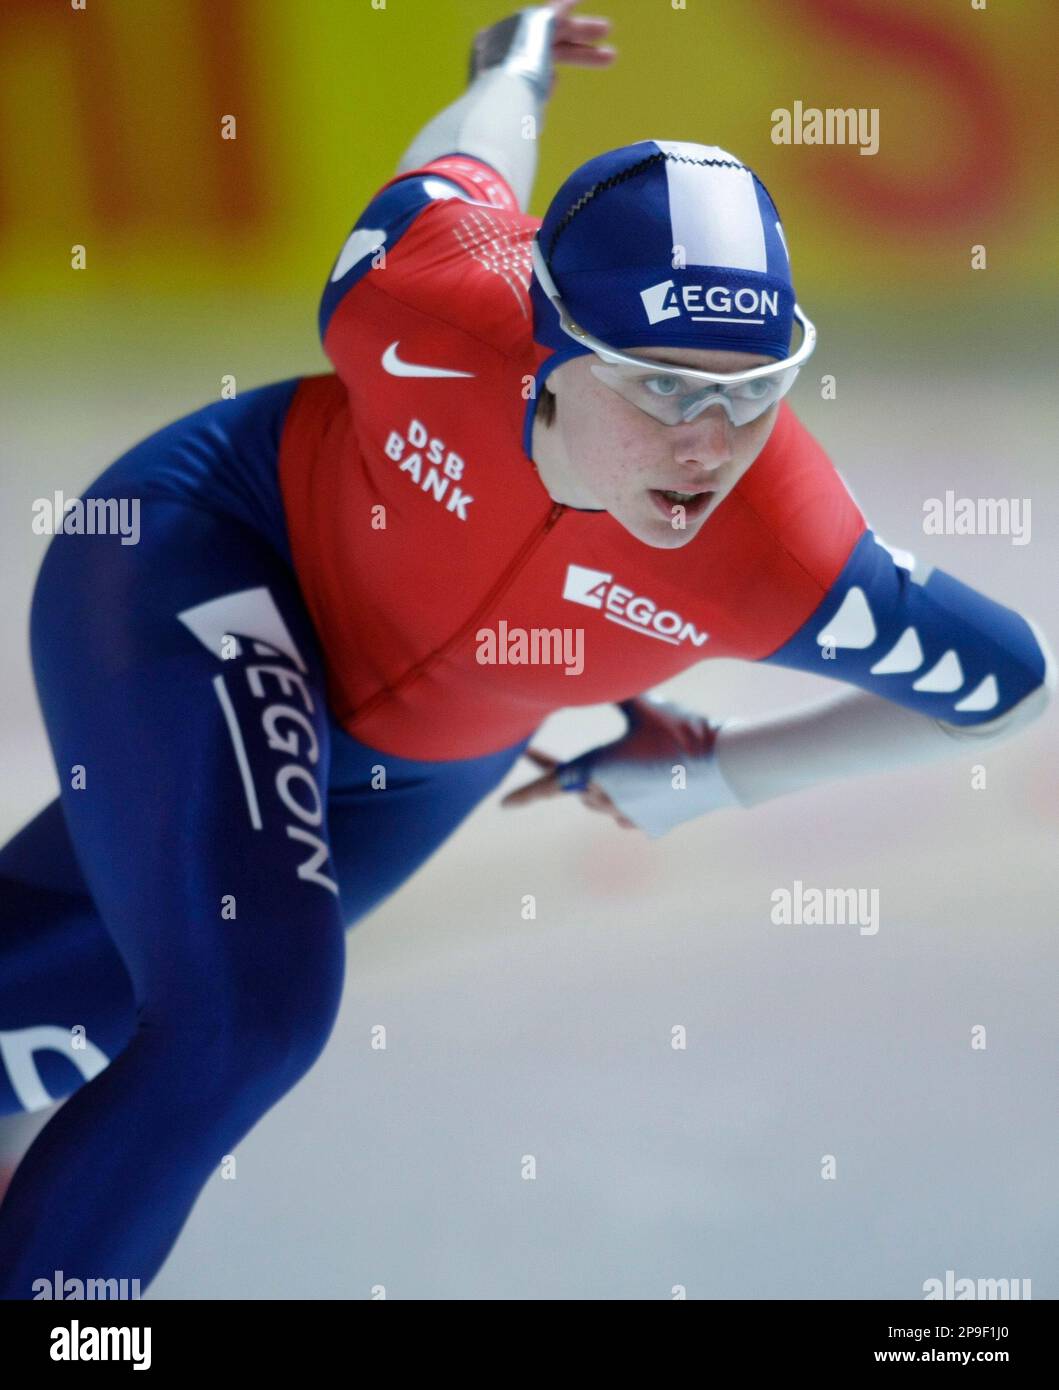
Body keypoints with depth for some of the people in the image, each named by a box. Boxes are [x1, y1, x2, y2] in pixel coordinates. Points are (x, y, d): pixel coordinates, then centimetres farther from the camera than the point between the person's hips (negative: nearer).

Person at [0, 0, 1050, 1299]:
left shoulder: (785, 560, -36)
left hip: (416, 764, 3)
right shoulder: (436, 289, -37)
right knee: (241, 1014, -21)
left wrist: (718, 773, -11)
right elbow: (479, 146, -13)